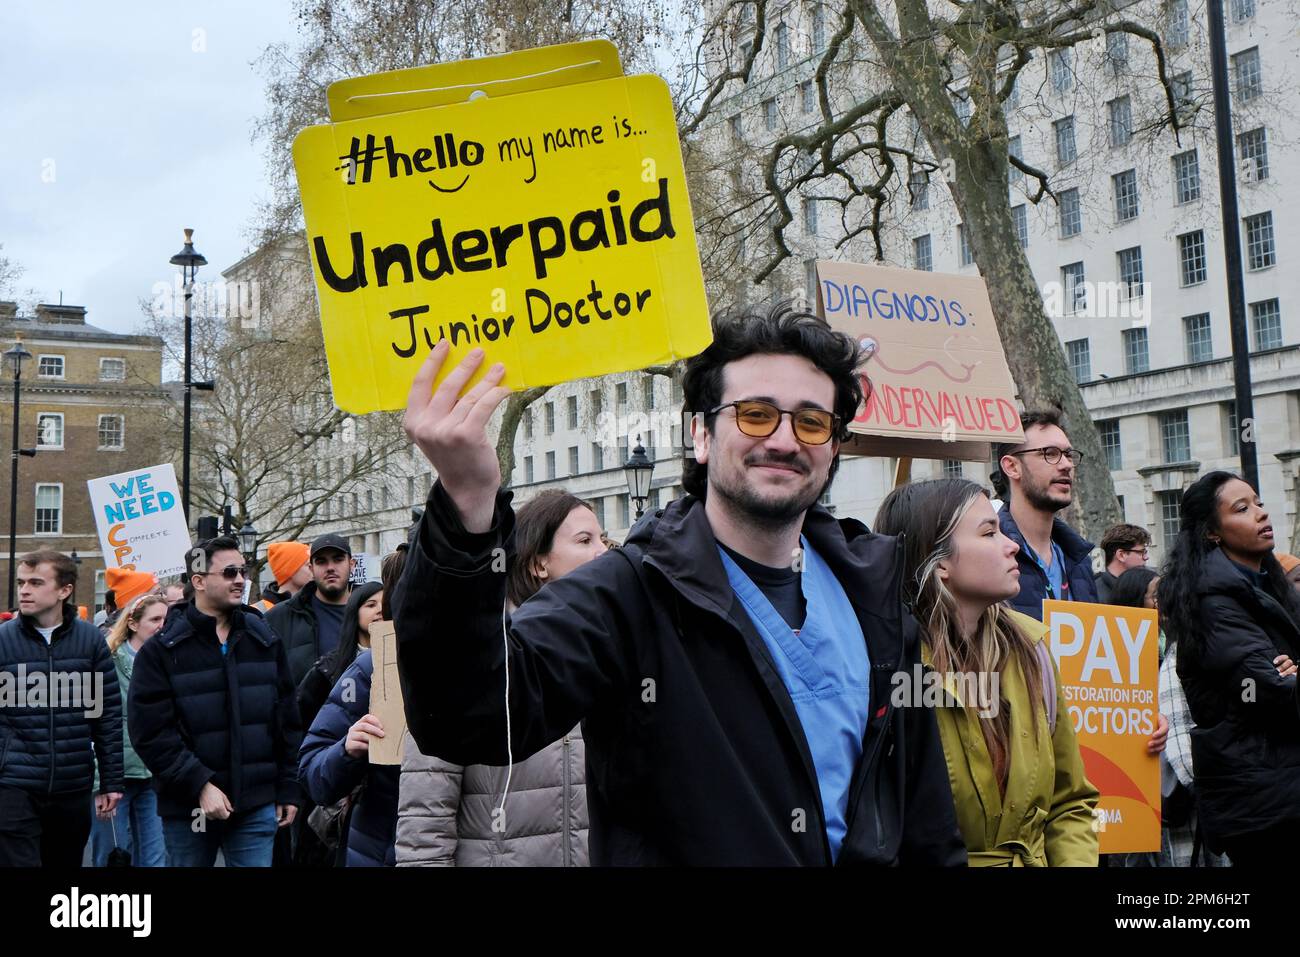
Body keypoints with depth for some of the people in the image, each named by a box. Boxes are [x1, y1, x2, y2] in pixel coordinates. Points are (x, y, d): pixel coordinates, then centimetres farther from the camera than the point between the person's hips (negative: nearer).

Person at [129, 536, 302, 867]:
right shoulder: (161, 651, -4)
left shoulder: (266, 641, 7)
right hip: (187, 810, -2)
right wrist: (200, 785, -17)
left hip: (257, 806, 2)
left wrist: (289, 790, 8)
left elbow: (287, 722, 11)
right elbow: (150, 732, -11)